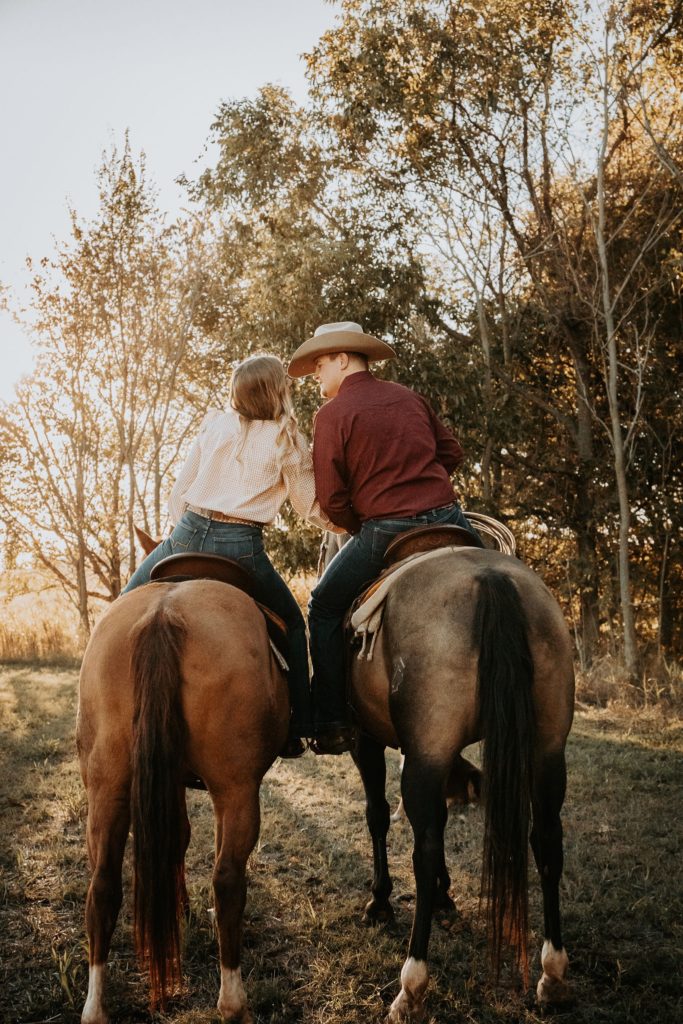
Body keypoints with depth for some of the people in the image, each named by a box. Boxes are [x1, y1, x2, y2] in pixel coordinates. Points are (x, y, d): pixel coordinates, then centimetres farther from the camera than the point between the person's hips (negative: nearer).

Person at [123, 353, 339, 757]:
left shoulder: (215, 425, 9)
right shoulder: (288, 441, 3)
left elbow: (179, 494, 11)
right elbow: (316, 510, 7)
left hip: (187, 536, 2)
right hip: (241, 548, -1)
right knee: (292, 624, 21)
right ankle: (297, 730, 20)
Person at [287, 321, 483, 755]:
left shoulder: (333, 413, -3)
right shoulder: (411, 397, 15)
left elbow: (331, 499, -7)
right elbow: (452, 452, 19)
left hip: (385, 530, -5)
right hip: (448, 518, 5)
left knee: (325, 608, 13)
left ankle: (331, 723, 11)